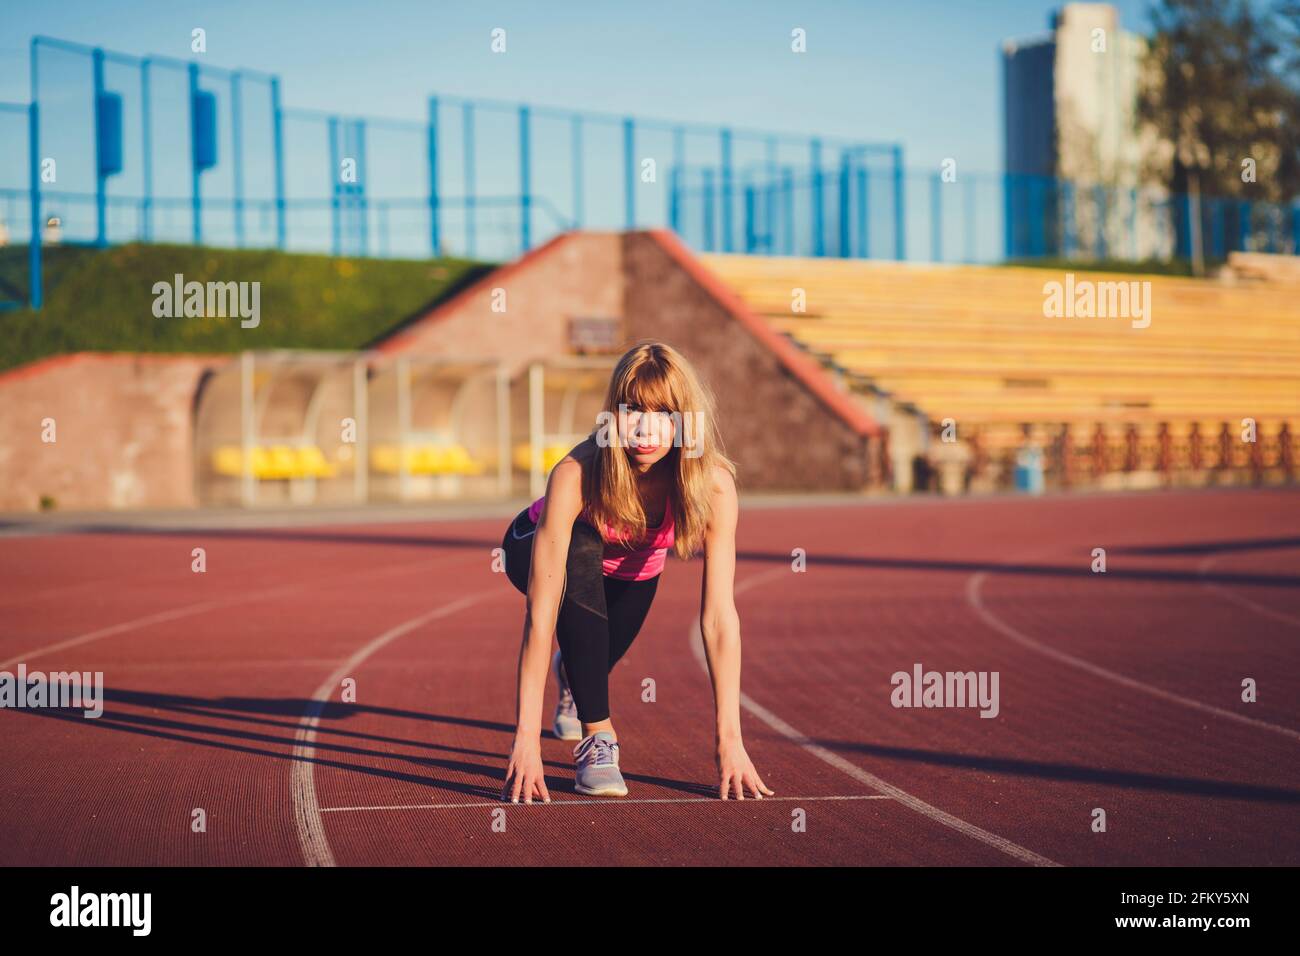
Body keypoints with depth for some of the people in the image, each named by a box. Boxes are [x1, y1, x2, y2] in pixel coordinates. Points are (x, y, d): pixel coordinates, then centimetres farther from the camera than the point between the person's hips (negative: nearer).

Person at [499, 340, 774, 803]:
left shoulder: (714, 484, -34)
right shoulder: (575, 475, -41)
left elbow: (719, 616, -36)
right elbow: (540, 613, -44)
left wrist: (730, 739, -41)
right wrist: (526, 738, -49)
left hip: (631, 575, 4)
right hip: (534, 550, -3)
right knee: (582, 554, -35)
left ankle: (573, 673, 46)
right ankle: (596, 734, -26)